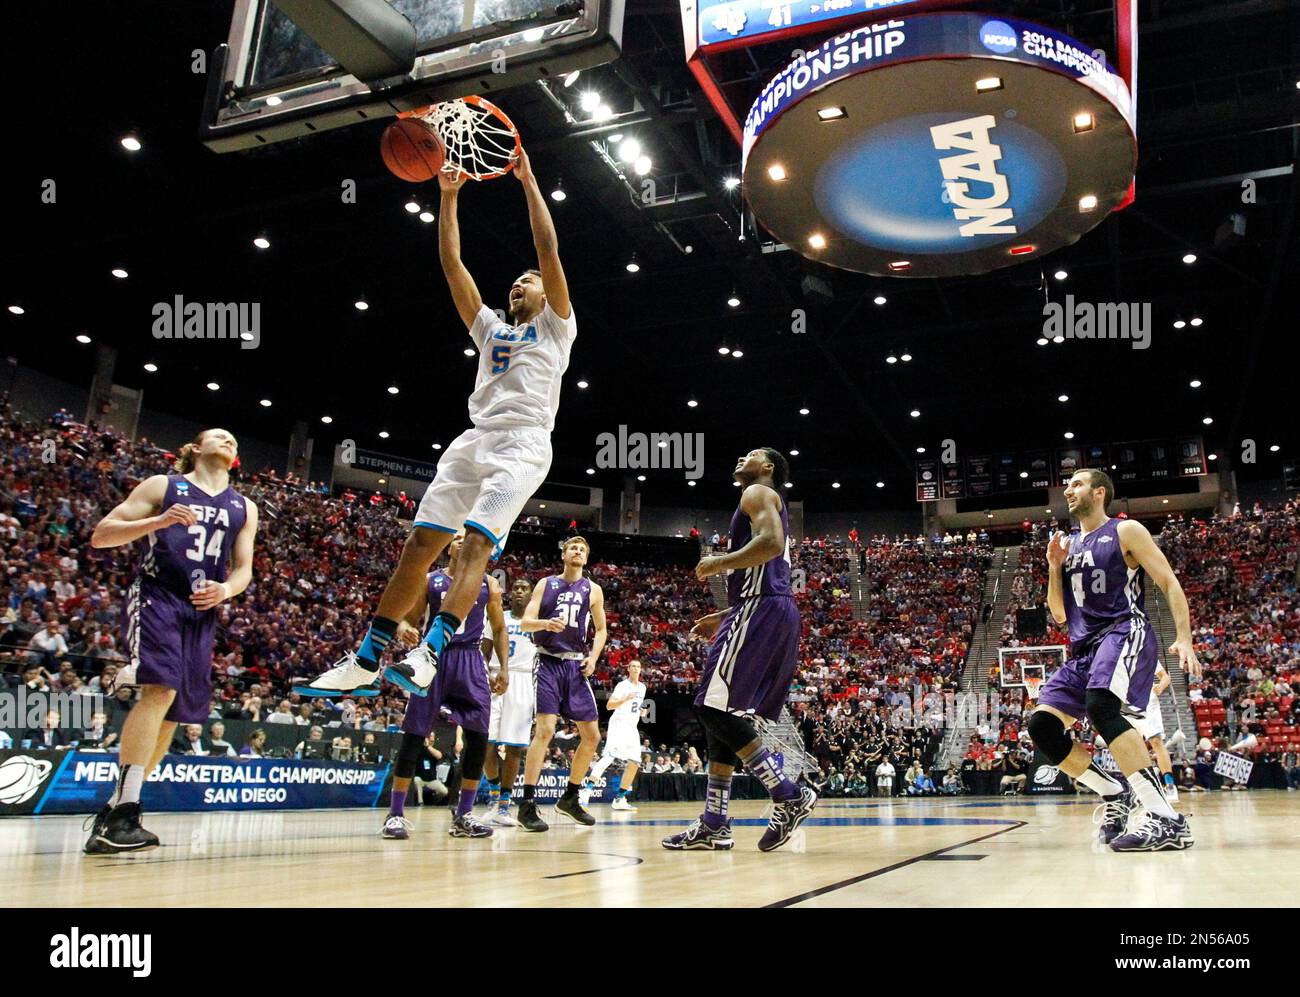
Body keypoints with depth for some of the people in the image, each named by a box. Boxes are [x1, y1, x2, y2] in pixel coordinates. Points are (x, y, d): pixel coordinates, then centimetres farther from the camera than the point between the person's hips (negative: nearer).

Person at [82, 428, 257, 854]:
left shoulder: (244, 508, 18)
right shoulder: (161, 486, 8)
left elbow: (243, 568, 15)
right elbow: (100, 536, 2)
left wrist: (226, 589, -9)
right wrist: (158, 521, -14)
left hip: (202, 613, 5)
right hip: (156, 598, -5)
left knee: (172, 716, 4)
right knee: (161, 689, -26)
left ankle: (111, 815, 18)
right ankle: (124, 812, -27)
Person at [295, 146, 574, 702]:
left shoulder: (555, 326, 15)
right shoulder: (490, 328, 29)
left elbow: (548, 251, 3)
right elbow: (452, 264, 22)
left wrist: (529, 183, 5)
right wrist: (449, 196, 16)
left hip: (524, 443, -5)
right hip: (474, 440, 5)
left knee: (477, 544, -24)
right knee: (420, 543, -4)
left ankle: (427, 656, -35)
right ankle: (364, 663, -4)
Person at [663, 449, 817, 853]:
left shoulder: (758, 493, 0)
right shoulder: (767, 505, 29)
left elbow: (772, 543, -20)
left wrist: (719, 563, -10)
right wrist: (724, 618, 26)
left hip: (760, 609, -10)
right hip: (775, 611, 10)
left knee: (714, 707, -12)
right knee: (722, 713, 9)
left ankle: (789, 795, -12)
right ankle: (714, 824, 8)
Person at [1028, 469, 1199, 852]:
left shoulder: (1126, 531, 4)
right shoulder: (1067, 545, 20)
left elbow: (1170, 583, -2)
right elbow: (1059, 614, 19)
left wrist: (1184, 639, -15)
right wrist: (1054, 567, 6)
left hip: (1125, 633, -7)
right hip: (1084, 648, 7)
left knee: (1100, 705, -35)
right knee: (1041, 725, -7)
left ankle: (1167, 819, -32)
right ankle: (1116, 796, 7)